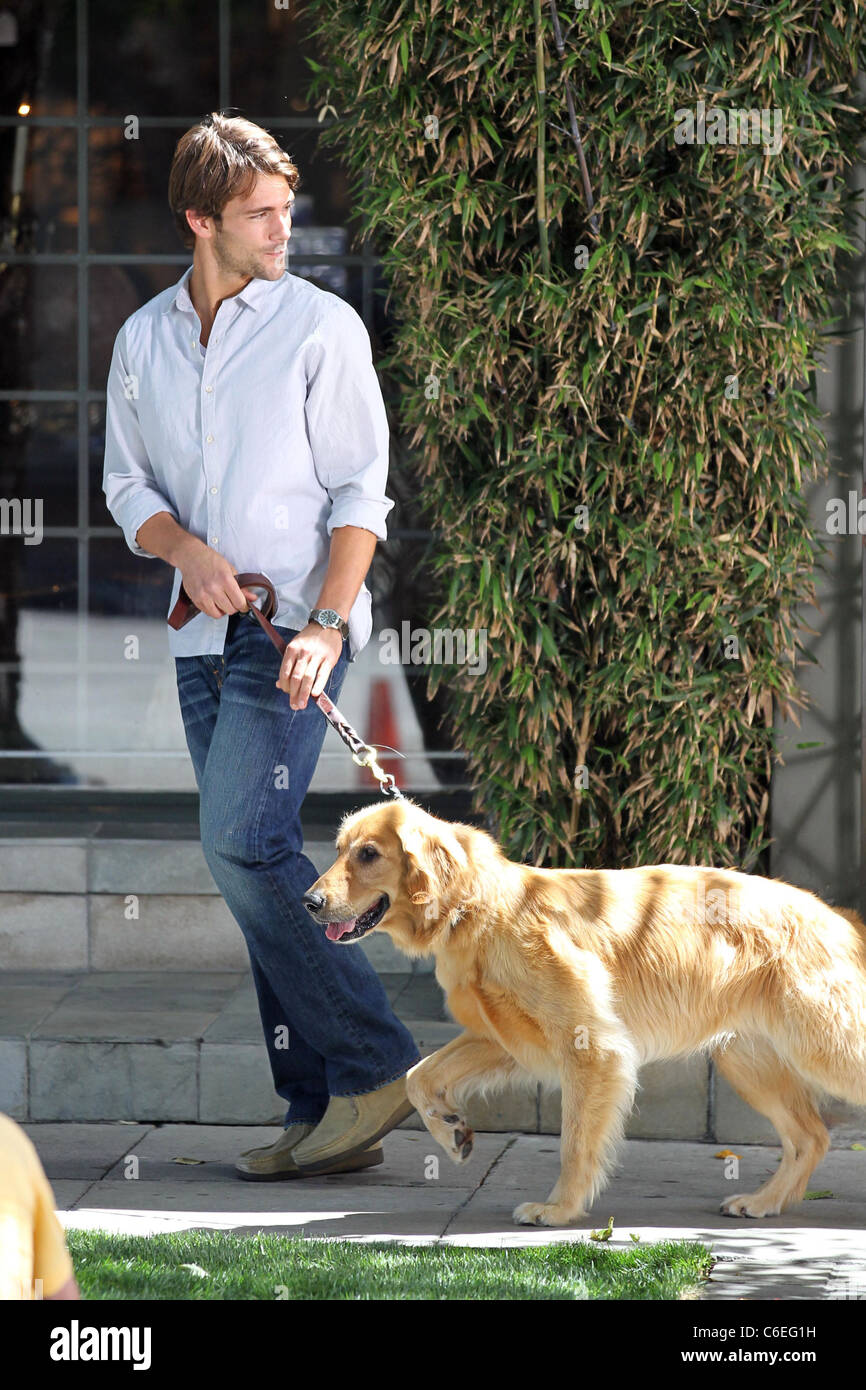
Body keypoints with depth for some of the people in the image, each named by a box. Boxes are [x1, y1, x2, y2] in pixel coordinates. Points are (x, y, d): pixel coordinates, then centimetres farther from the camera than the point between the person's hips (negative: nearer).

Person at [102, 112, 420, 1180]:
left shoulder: (321, 327, -3)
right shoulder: (144, 340, 12)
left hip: (295, 626, -6)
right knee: (253, 859, 4)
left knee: (243, 843, -18)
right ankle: (324, 1112, 8)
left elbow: (361, 491, -6)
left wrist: (325, 627, -16)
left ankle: (372, 1068, -10)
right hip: (204, 636, 6)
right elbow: (127, 483, 15)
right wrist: (184, 548, -7)